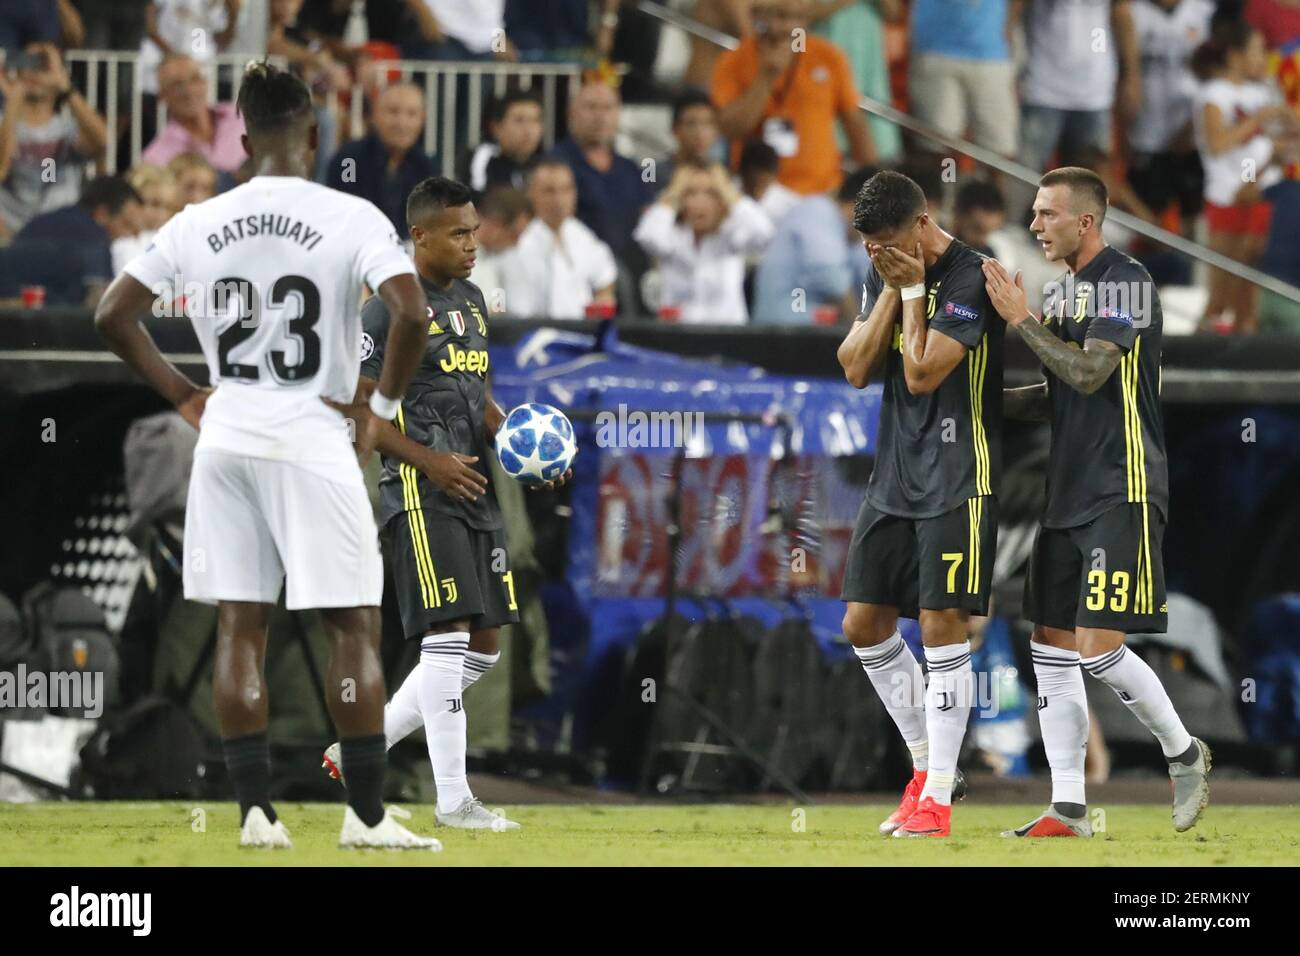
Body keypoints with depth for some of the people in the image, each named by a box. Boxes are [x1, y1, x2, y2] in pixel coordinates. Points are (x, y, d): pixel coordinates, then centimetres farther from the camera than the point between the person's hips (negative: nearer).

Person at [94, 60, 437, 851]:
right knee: (355, 625, 3)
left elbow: (114, 316, 7)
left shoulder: (197, 224, 3)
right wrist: (385, 406, -6)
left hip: (225, 436, 4)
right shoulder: (352, 220, -8)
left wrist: (182, 395, 13)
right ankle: (367, 814, 0)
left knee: (240, 625, 8)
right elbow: (412, 313, -20)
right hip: (312, 438, -4)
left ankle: (255, 810, 5)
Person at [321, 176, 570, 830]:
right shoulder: (390, 309, -9)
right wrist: (430, 461, -18)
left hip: (475, 489, 9)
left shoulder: (472, 301, 16)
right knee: (448, 634, -13)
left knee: (485, 643, 8)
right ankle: (453, 799, -10)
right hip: (421, 497, -9)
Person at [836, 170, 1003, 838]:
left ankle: (937, 797, -5)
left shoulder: (969, 278, -15)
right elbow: (857, 370, 3)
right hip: (895, 476, 8)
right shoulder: (883, 275, 9)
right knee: (864, 625, 7)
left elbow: (923, 374, -21)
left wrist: (913, 288, -13)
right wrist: (892, 291, -5)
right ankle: (924, 764, 21)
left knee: (942, 624, -9)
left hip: (956, 480, -8)